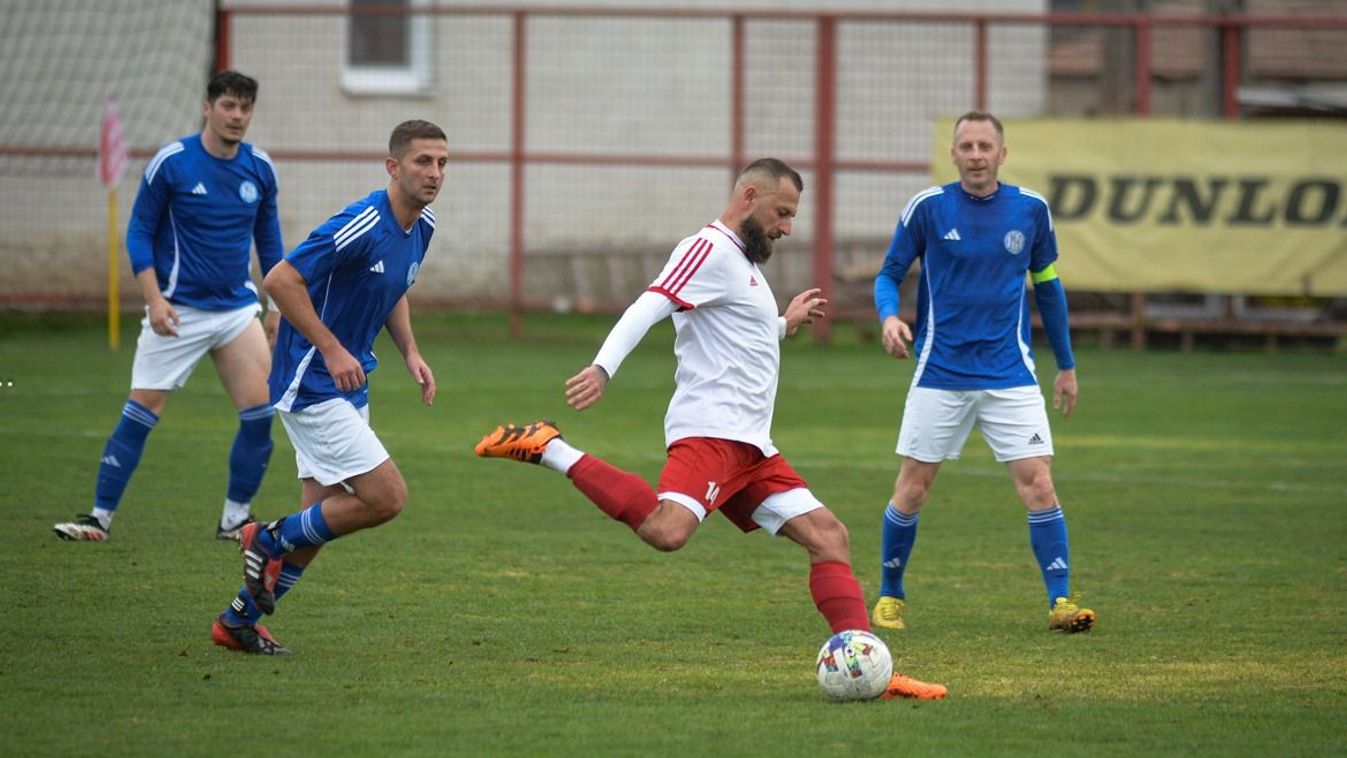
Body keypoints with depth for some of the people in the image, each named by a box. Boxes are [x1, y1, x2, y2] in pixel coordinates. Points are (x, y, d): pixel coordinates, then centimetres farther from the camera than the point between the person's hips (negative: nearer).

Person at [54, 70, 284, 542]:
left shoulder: (259, 168, 3)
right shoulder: (171, 163, -9)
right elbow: (139, 233, -5)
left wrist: (278, 304, 13)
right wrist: (154, 299, -14)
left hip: (238, 308, 4)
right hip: (179, 311, -4)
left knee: (261, 411, -7)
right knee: (141, 412, -5)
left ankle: (235, 518, 7)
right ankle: (100, 517, 3)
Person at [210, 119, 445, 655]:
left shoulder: (421, 227, 6)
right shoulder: (362, 226, -23)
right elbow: (280, 280, -24)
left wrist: (410, 352, 7)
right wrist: (332, 350, -24)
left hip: (346, 387, 10)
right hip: (312, 384, -9)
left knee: (320, 522, 11)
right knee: (387, 497, -14)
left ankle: (239, 620, 21)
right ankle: (272, 540, 5)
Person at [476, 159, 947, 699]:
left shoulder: (743, 264, 26)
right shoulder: (711, 249, -5)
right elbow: (649, 306, -20)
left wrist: (785, 324, 42)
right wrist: (603, 367, -34)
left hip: (750, 447, 11)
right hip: (710, 429, -11)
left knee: (828, 536, 5)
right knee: (667, 531, -33)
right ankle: (548, 449, -18)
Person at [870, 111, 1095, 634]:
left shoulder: (1031, 210, 3)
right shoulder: (928, 208, -3)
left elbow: (1047, 285, 15)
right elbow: (889, 275, 5)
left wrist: (1066, 365, 18)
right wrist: (888, 316, -17)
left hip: (1010, 375, 1)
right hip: (940, 372, -1)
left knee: (1037, 482, -10)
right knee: (913, 489, 1)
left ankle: (1061, 601, -5)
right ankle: (890, 596, 20)